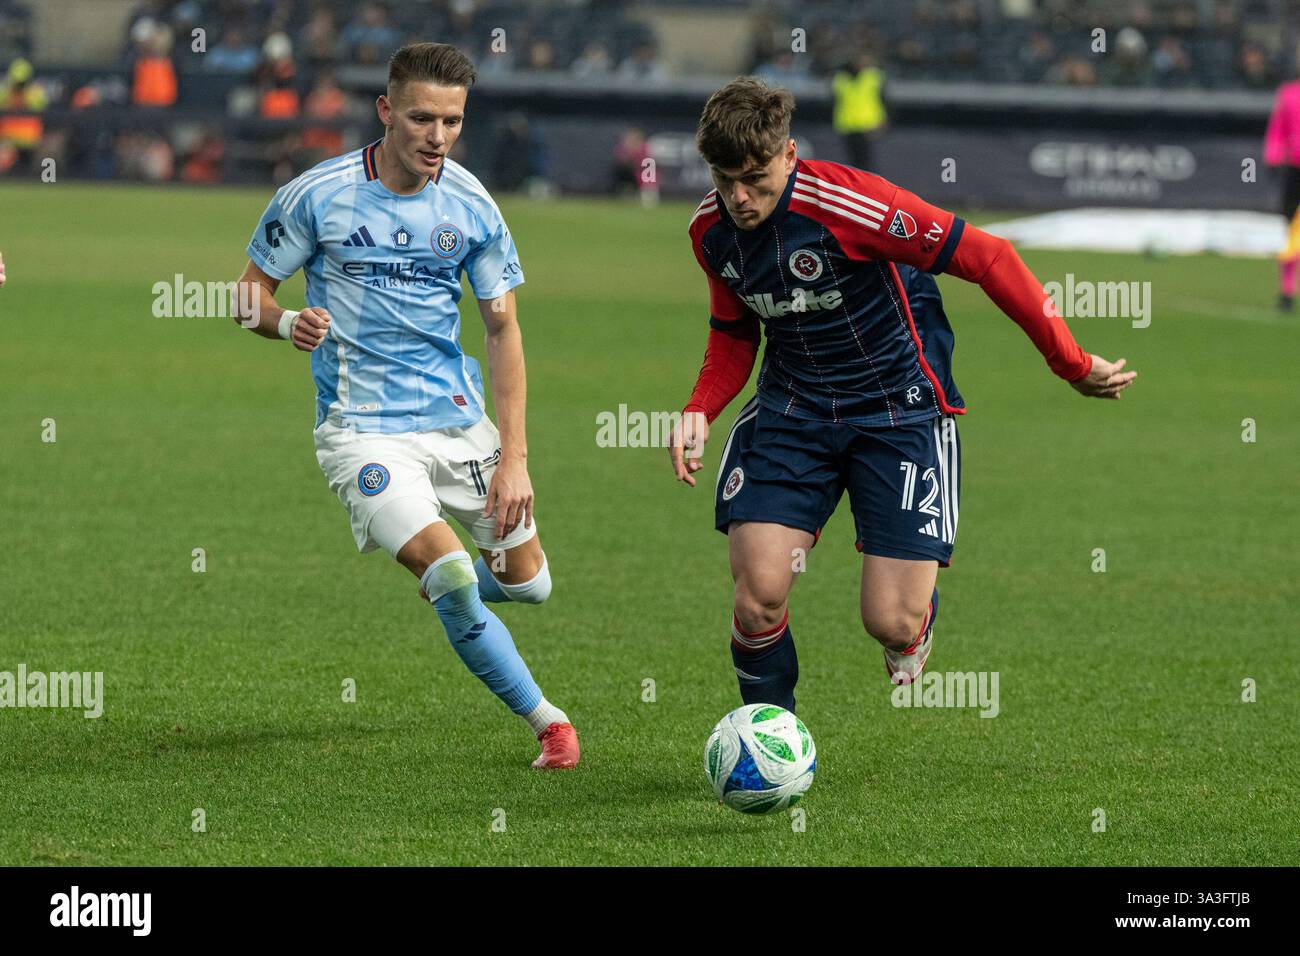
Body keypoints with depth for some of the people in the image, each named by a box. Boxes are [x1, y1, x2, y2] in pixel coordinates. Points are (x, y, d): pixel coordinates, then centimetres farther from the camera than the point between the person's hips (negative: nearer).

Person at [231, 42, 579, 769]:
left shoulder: (471, 206, -1)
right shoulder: (318, 196, -10)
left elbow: (503, 328, 3)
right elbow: (250, 292, 0)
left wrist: (514, 457, -4)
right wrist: (288, 322, -24)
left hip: (459, 419, 4)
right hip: (364, 428, -4)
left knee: (527, 582, 8)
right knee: (452, 574, -21)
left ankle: (437, 578, 42)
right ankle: (546, 720, -3)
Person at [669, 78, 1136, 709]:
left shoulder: (846, 202, -25)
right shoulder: (711, 230, -5)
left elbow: (988, 259, -20)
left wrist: (1073, 365, -17)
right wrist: (700, 412, -6)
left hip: (899, 410, -4)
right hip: (792, 409, 4)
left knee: (891, 622, -11)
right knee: (759, 595, -14)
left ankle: (916, 621, 30)